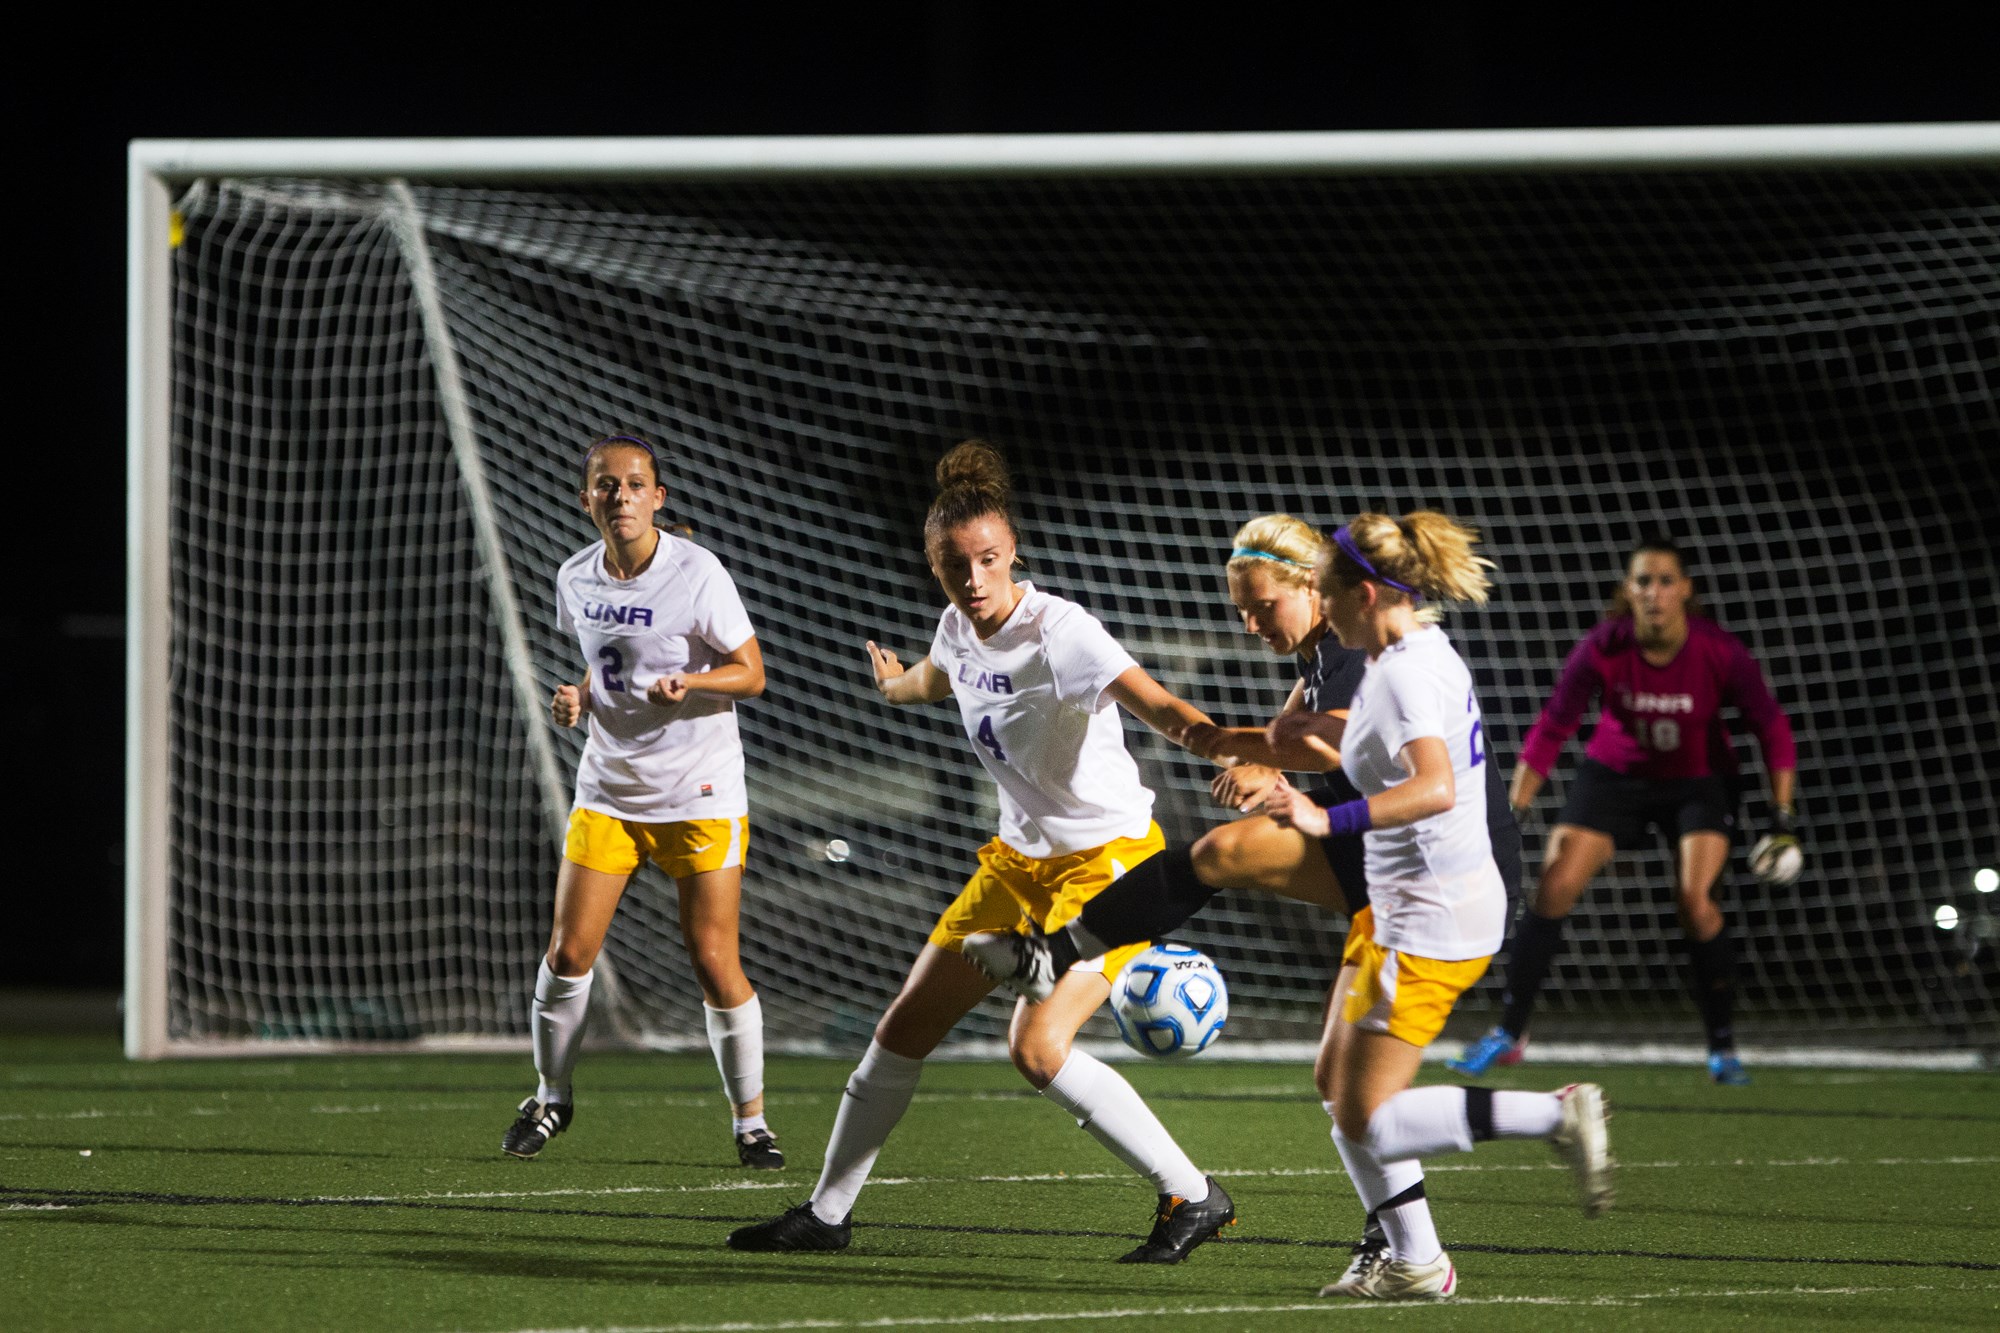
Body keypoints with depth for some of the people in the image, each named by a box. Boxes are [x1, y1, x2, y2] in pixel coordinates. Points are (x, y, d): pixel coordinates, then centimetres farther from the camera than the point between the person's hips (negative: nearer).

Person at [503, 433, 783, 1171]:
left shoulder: (696, 574, -13)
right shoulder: (575, 579, 2)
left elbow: (751, 673, -8)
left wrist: (687, 682, -26)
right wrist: (577, 698, -2)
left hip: (701, 794, -4)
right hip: (609, 791, 4)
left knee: (714, 960, -8)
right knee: (568, 952, -2)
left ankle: (750, 1119, 8)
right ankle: (551, 1097, 21)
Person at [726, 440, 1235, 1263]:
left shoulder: (1057, 631, -23)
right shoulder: (960, 629, 0)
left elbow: (1160, 707, -36)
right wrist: (894, 685, 50)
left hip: (1108, 861, -8)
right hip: (1020, 858, 8)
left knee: (1037, 1046, -23)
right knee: (906, 1027, 11)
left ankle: (1193, 1197, -12)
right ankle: (827, 1213, 27)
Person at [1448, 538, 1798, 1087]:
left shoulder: (1720, 654, -26)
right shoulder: (1603, 650, -25)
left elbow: (1771, 728, -12)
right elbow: (1551, 729, -14)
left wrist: (1783, 816, -14)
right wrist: (1512, 812, -18)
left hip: (1699, 782, -1)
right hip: (1615, 774, 1)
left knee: (1695, 901, -20)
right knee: (1555, 887, -11)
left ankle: (1723, 1047, -3)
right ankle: (1509, 1033, 3)